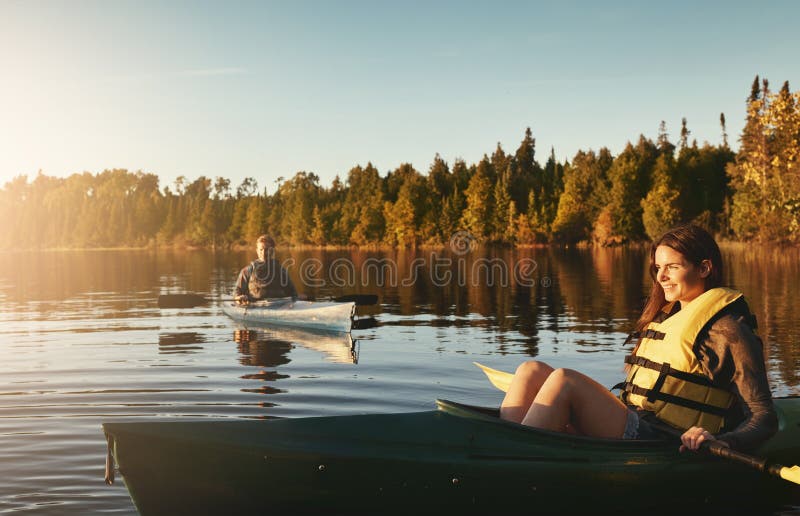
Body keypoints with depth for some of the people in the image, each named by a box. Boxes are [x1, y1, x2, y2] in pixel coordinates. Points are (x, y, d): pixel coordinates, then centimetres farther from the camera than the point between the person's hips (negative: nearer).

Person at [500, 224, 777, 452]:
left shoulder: (726, 330, -4)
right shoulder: (666, 315, 21)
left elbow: (766, 418, -9)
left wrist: (720, 442, -27)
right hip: (632, 427, 9)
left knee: (563, 380, -27)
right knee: (532, 370, -7)